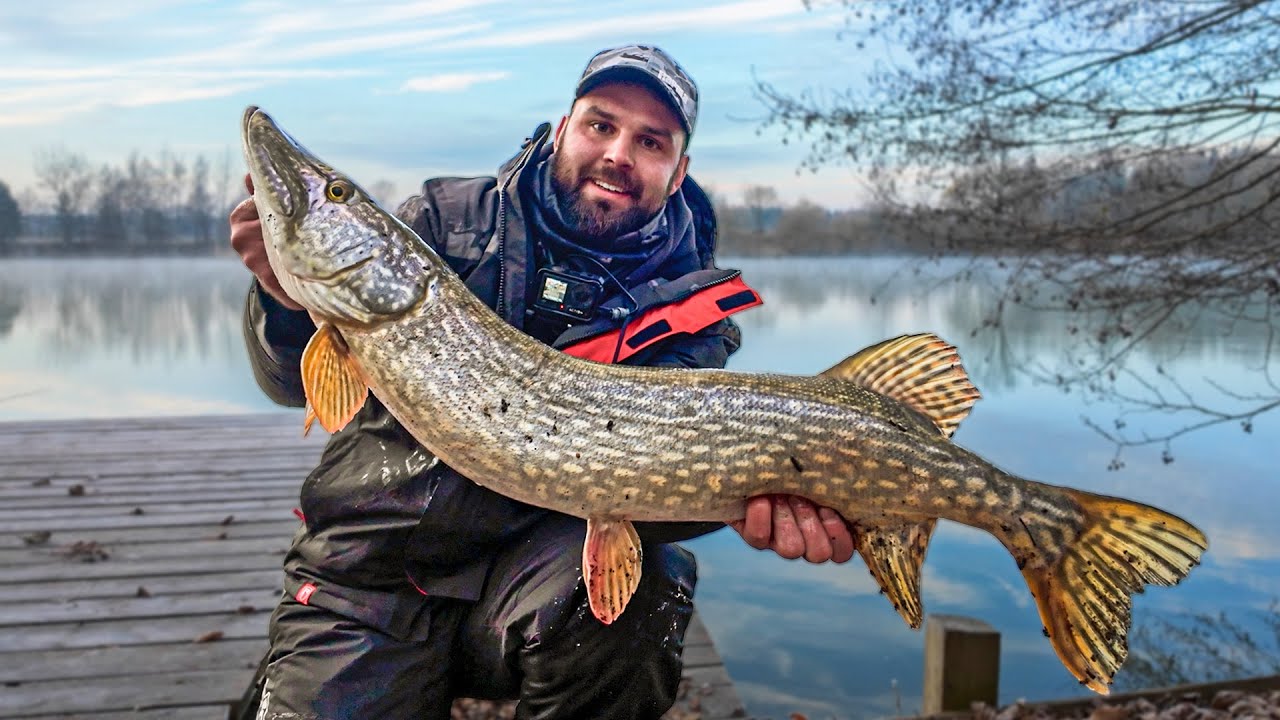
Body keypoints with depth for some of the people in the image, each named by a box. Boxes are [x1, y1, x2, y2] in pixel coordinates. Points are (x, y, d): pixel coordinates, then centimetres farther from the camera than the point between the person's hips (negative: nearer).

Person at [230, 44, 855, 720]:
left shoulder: (689, 310, 0)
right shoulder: (446, 218, 0)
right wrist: (288, 298, -22)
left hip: (525, 565, -1)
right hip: (364, 570, 2)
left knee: (637, 586, -29)